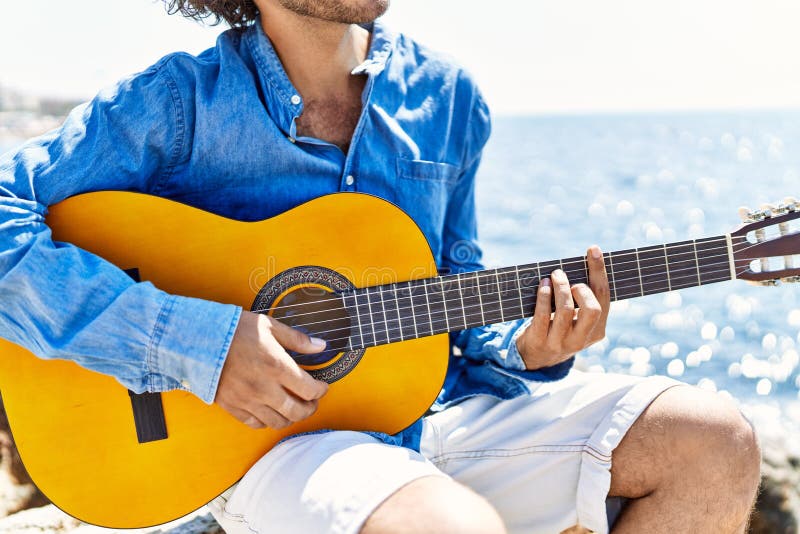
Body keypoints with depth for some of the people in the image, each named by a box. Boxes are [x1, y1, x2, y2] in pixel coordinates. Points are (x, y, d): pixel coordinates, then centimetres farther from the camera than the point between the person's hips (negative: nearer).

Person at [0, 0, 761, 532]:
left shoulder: (444, 96, 6)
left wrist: (525, 350, -7)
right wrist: (196, 343, -24)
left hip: (435, 406, 6)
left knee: (716, 444, -8)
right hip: (267, 430, -5)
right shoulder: (179, 104, -10)